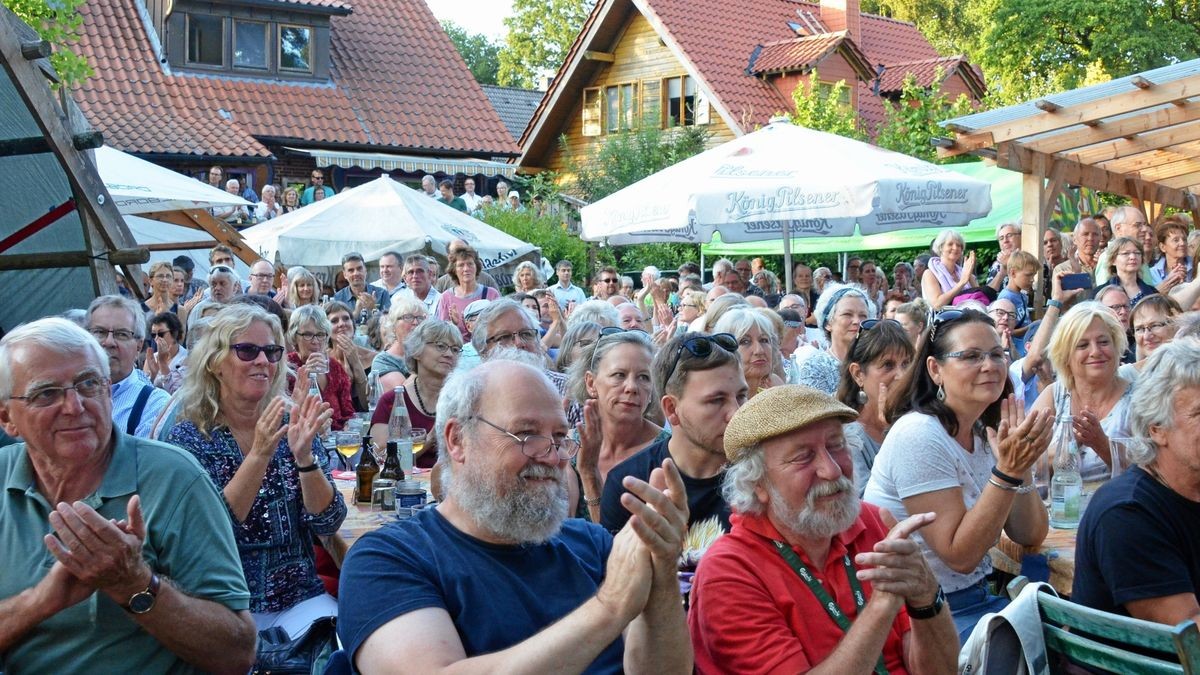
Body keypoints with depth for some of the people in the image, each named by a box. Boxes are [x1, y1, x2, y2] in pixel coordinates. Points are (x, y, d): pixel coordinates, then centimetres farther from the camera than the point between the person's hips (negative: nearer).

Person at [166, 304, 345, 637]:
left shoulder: (291, 424, 4)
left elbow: (327, 523, -3)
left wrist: (303, 455, -19)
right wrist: (259, 454, -24)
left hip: (300, 600, 2)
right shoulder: (188, 436, -2)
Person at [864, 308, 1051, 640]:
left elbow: (1030, 536, 4)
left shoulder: (984, 433, 7)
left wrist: (1020, 465, -12)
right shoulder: (919, 436, -18)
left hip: (974, 597, 8)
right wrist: (1007, 471, -26)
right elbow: (959, 555, -20)